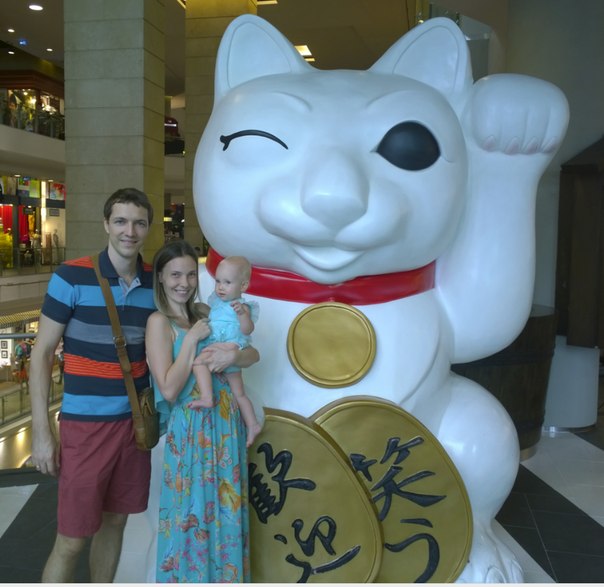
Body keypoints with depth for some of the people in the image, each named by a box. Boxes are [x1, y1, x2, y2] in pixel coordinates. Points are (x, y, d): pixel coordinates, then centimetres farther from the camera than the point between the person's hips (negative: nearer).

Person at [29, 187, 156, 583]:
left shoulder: (154, 282, 2)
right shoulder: (71, 277, -10)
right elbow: (42, 354, -7)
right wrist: (41, 432, -10)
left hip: (135, 421, 4)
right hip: (85, 425, -4)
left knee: (115, 521, 17)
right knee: (72, 539, 3)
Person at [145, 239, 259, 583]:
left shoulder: (204, 312, 7)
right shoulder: (159, 321, -11)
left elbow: (253, 354, 5)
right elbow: (169, 389, -20)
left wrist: (233, 355, -16)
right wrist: (192, 339, -17)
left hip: (227, 424, 6)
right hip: (192, 429, -6)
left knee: (227, 509, 18)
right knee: (192, 514, 8)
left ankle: (224, 576, 37)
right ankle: (188, 577, 30)